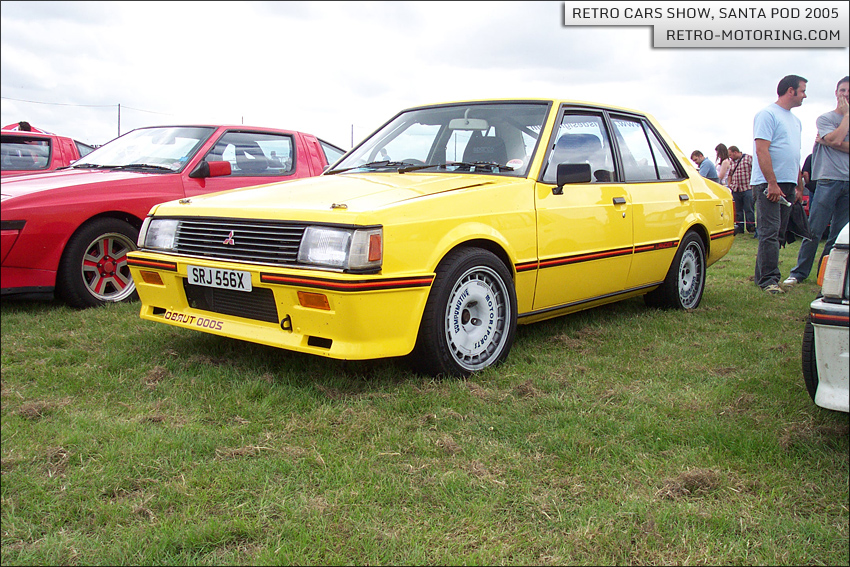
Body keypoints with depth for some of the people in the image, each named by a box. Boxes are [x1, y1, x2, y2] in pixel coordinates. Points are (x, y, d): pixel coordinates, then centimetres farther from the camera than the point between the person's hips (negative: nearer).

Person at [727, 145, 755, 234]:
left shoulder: (749, 158, 0)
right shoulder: (731, 162, 16)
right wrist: (729, 183, 13)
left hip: (747, 189, -5)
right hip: (736, 190, 5)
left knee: (749, 210, -5)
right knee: (738, 210, 8)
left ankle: (751, 227, 0)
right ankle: (740, 227, 13)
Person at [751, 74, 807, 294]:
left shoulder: (795, 121, 22)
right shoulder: (767, 115, -6)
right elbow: (761, 150, -15)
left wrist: (799, 186, 20)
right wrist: (772, 183, -20)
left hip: (787, 185, 9)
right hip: (768, 184, -9)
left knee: (777, 233, 8)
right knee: (769, 233, -11)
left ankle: (763, 276, 14)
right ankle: (768, 280, -12)